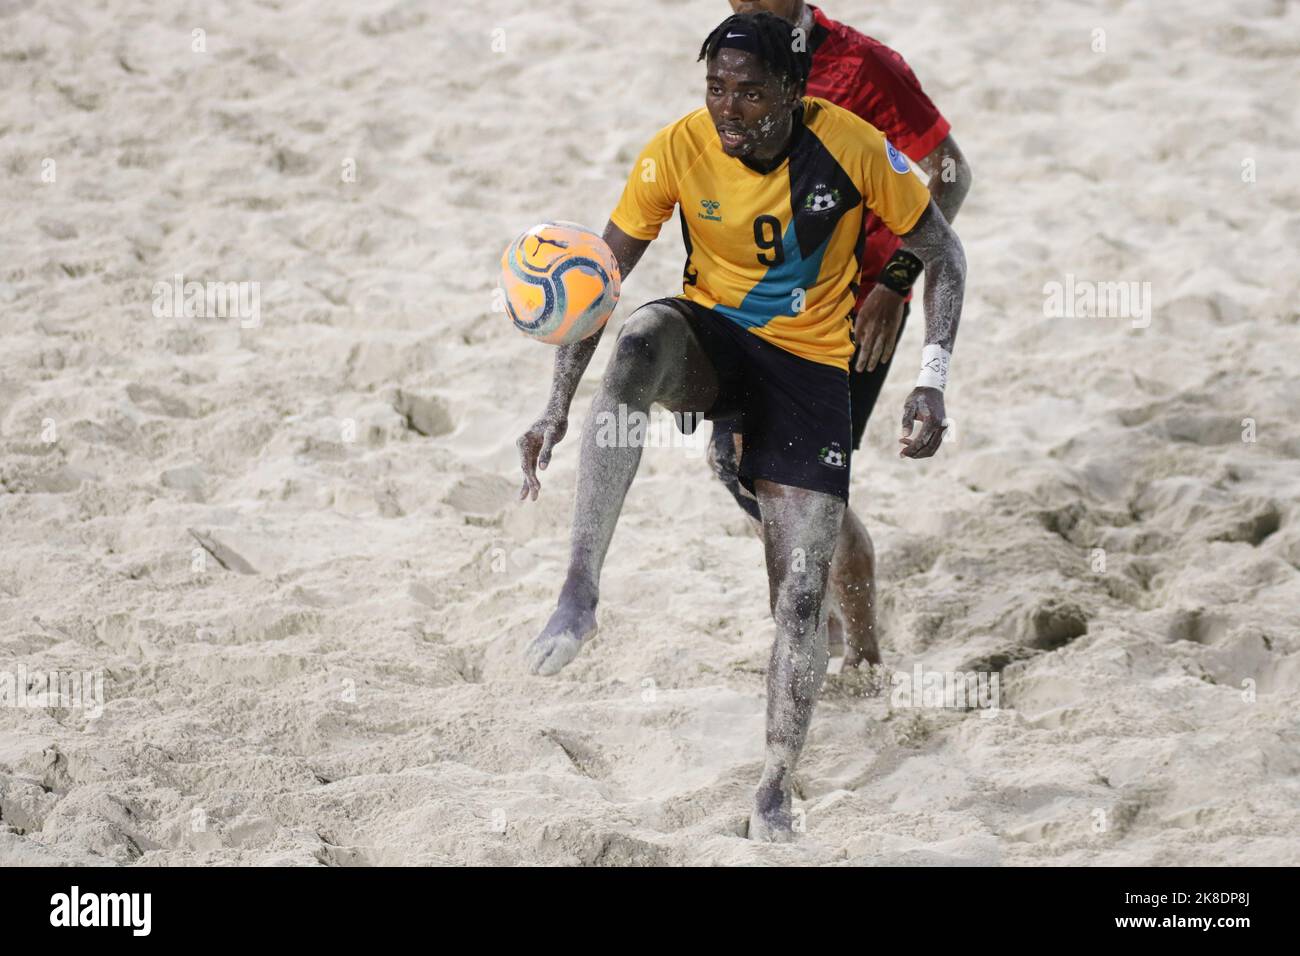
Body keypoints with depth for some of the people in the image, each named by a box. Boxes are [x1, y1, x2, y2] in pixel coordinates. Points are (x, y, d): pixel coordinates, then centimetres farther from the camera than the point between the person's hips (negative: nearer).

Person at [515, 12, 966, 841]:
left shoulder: (852, 148, -15)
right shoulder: (680, 149, -13)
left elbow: (942, 253, -2)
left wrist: (933, 382, -12)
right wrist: (558, 406, -12)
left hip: (810, 362, 0)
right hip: (710, 338, 0)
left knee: (802, 592, -9)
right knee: (642, 339, -39)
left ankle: (775, 791, 11)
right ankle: (580, 593, -38)